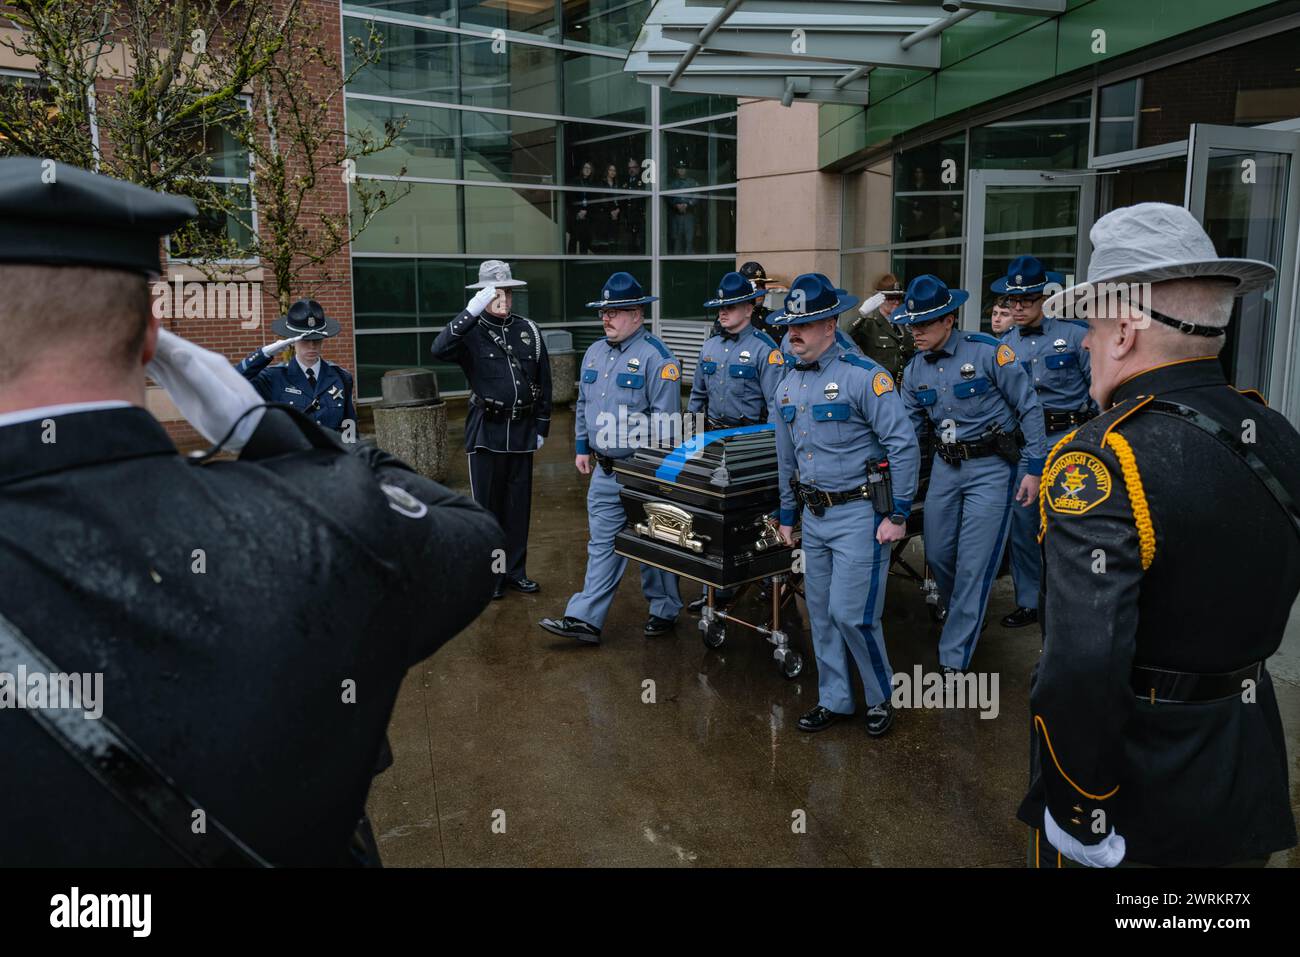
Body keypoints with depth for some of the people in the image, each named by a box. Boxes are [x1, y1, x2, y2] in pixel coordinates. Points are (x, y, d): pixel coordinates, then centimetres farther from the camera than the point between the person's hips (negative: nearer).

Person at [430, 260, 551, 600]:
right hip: (486, 431, -3)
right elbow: (439, 350, -27)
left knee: (519, 505, 11)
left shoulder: (529, 330, 6)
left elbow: (543, 383, 10)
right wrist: (473, 310, -33)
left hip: (522, 431, 3)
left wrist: (541, 427, 9)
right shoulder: (471, 332, -5)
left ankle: (515, 571, 24)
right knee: (487, 505, 5)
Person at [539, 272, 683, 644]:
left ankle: (664, 612, 24)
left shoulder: (655, 357, -14)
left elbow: (666, 418, -17)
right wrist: (583, 447, 17)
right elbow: (583, 404, 20)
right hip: (603, 472, 7)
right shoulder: (595, 352, 10)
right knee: (602, 546, 9)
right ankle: (585, 619, 11)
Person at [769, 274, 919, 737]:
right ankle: (834, 700, 28)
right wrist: (786, 516, 20)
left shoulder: (863, 376, -14)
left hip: (859, 514, -7)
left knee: (851, 614, -7)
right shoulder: (788, 386, 9)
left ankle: (881, 699, 17)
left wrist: (898, 515, -15)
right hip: (814, 517, 7)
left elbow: (904, 445, -14)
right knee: (821, 613, 13)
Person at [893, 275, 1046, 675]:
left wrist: (1033, 469, -11)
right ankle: (958, 612, 44)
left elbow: (1029, 408, -9)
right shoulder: (915, 370, 4)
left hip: (991, 467, -5)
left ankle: (954, 659, 5)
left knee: (973, 565, -5)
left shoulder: (988, 352, -14)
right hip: (945, 466, 6)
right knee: (937, 555, 11)